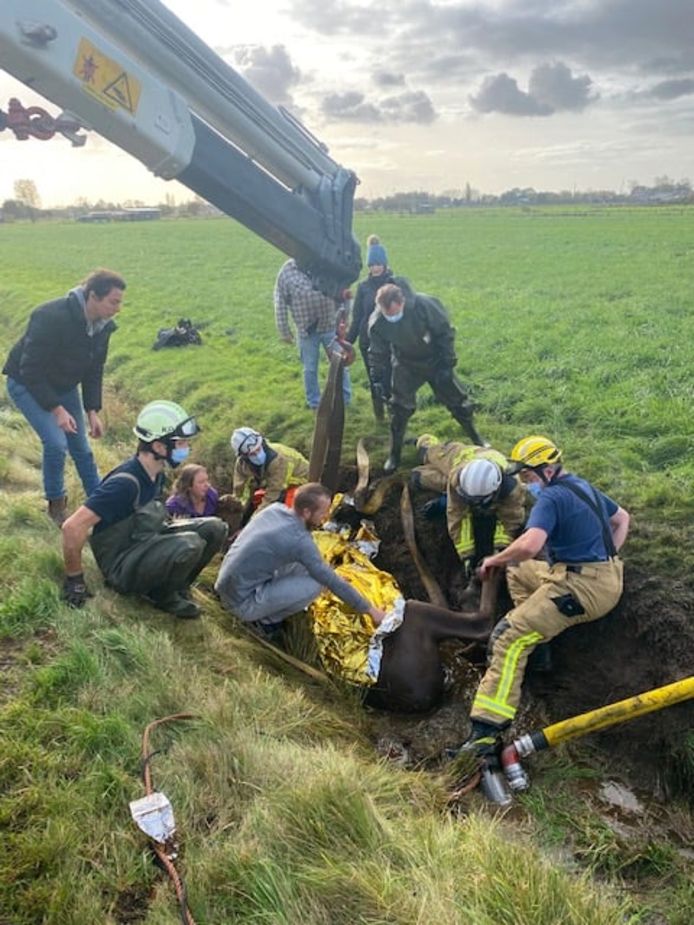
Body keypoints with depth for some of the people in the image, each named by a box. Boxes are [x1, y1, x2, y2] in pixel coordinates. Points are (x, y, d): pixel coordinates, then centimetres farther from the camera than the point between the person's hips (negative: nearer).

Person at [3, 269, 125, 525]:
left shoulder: (102, 326, -11)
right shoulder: (52, 318, -34)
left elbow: (94, 370, 1)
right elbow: (31, 370, -30)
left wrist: (93, 411, -5)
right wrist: (56, 409, -30)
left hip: (64, 386, 6)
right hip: (27, 384, -6)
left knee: (82, 448, 7)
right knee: (56, 442, -19)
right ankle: (56, 504, 3)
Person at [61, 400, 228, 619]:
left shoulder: (155, 474, 1)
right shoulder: (126, 483, -27)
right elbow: (72, 527, -28)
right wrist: (74, 579, -19)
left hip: (142, 546, 8)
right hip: (120, 567, -8)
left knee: (214, 528, -5)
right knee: (189, 544, -32)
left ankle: (173, 587, 7)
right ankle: (162, 596, -3)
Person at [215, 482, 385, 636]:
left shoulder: (275, 508, 0)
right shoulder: (299, 540, -21)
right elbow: (332, 582, -13)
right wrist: (370, 609, -4)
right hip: (241, 602, -8)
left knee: (302, 564, 10)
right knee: (315, 584, -12)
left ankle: (260, 612, 14)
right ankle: (265, 620, 2)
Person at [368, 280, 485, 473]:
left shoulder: (424, 305, -32)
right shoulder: (376, 322, -23)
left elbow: (445, 333, -18)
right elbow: (377, 353, -6)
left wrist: (446, 365, -17)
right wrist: (378, 379, -9)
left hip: (435, 361, -1)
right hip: (406, 366, 1)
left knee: (457, 401, 7)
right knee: (399, 409, -3)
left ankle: (477, 440, 28)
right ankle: (394, 455, 13)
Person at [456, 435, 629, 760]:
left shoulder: (551, 497, -14)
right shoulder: (583, 486, 16)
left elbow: (528, 545, -29)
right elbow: (622, 518, 29)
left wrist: (493, 560, -12)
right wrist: (606, 558, 20)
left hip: (581, 587, -10)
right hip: (608, 578, 10)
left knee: (509, 640, -16)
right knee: (518, 571, 26)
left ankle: (486, 732, -23)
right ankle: (537, 635, 17)